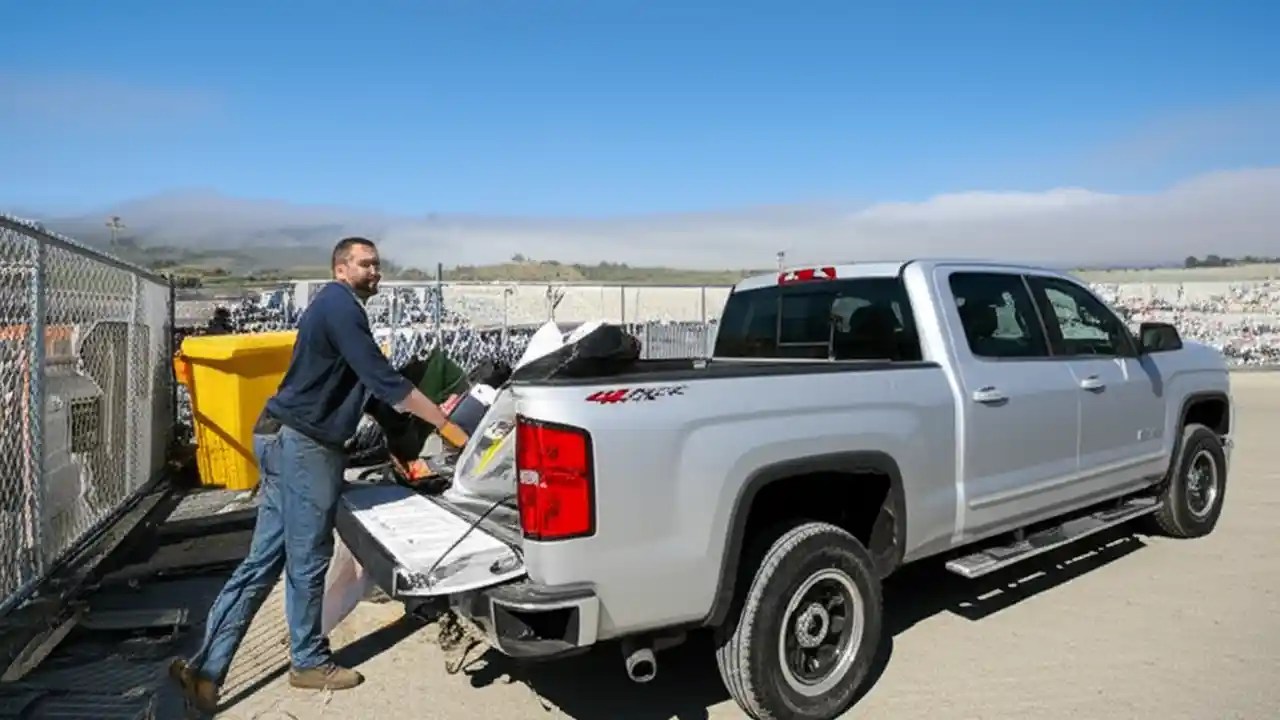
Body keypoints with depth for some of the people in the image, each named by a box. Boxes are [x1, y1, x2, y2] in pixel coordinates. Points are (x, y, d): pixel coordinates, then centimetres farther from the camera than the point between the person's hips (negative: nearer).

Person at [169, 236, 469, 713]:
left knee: (264, 561, 11)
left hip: (288, 440, 10)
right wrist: (445, 425, -17)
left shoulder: (338, 307, 19)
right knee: (307, 561, 4)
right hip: (303, 445, -10)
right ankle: (309, 664, 20)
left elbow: (372, 383, 22)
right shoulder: (339, 305, -13)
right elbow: (384, 381, -20)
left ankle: (206, 667, 12)